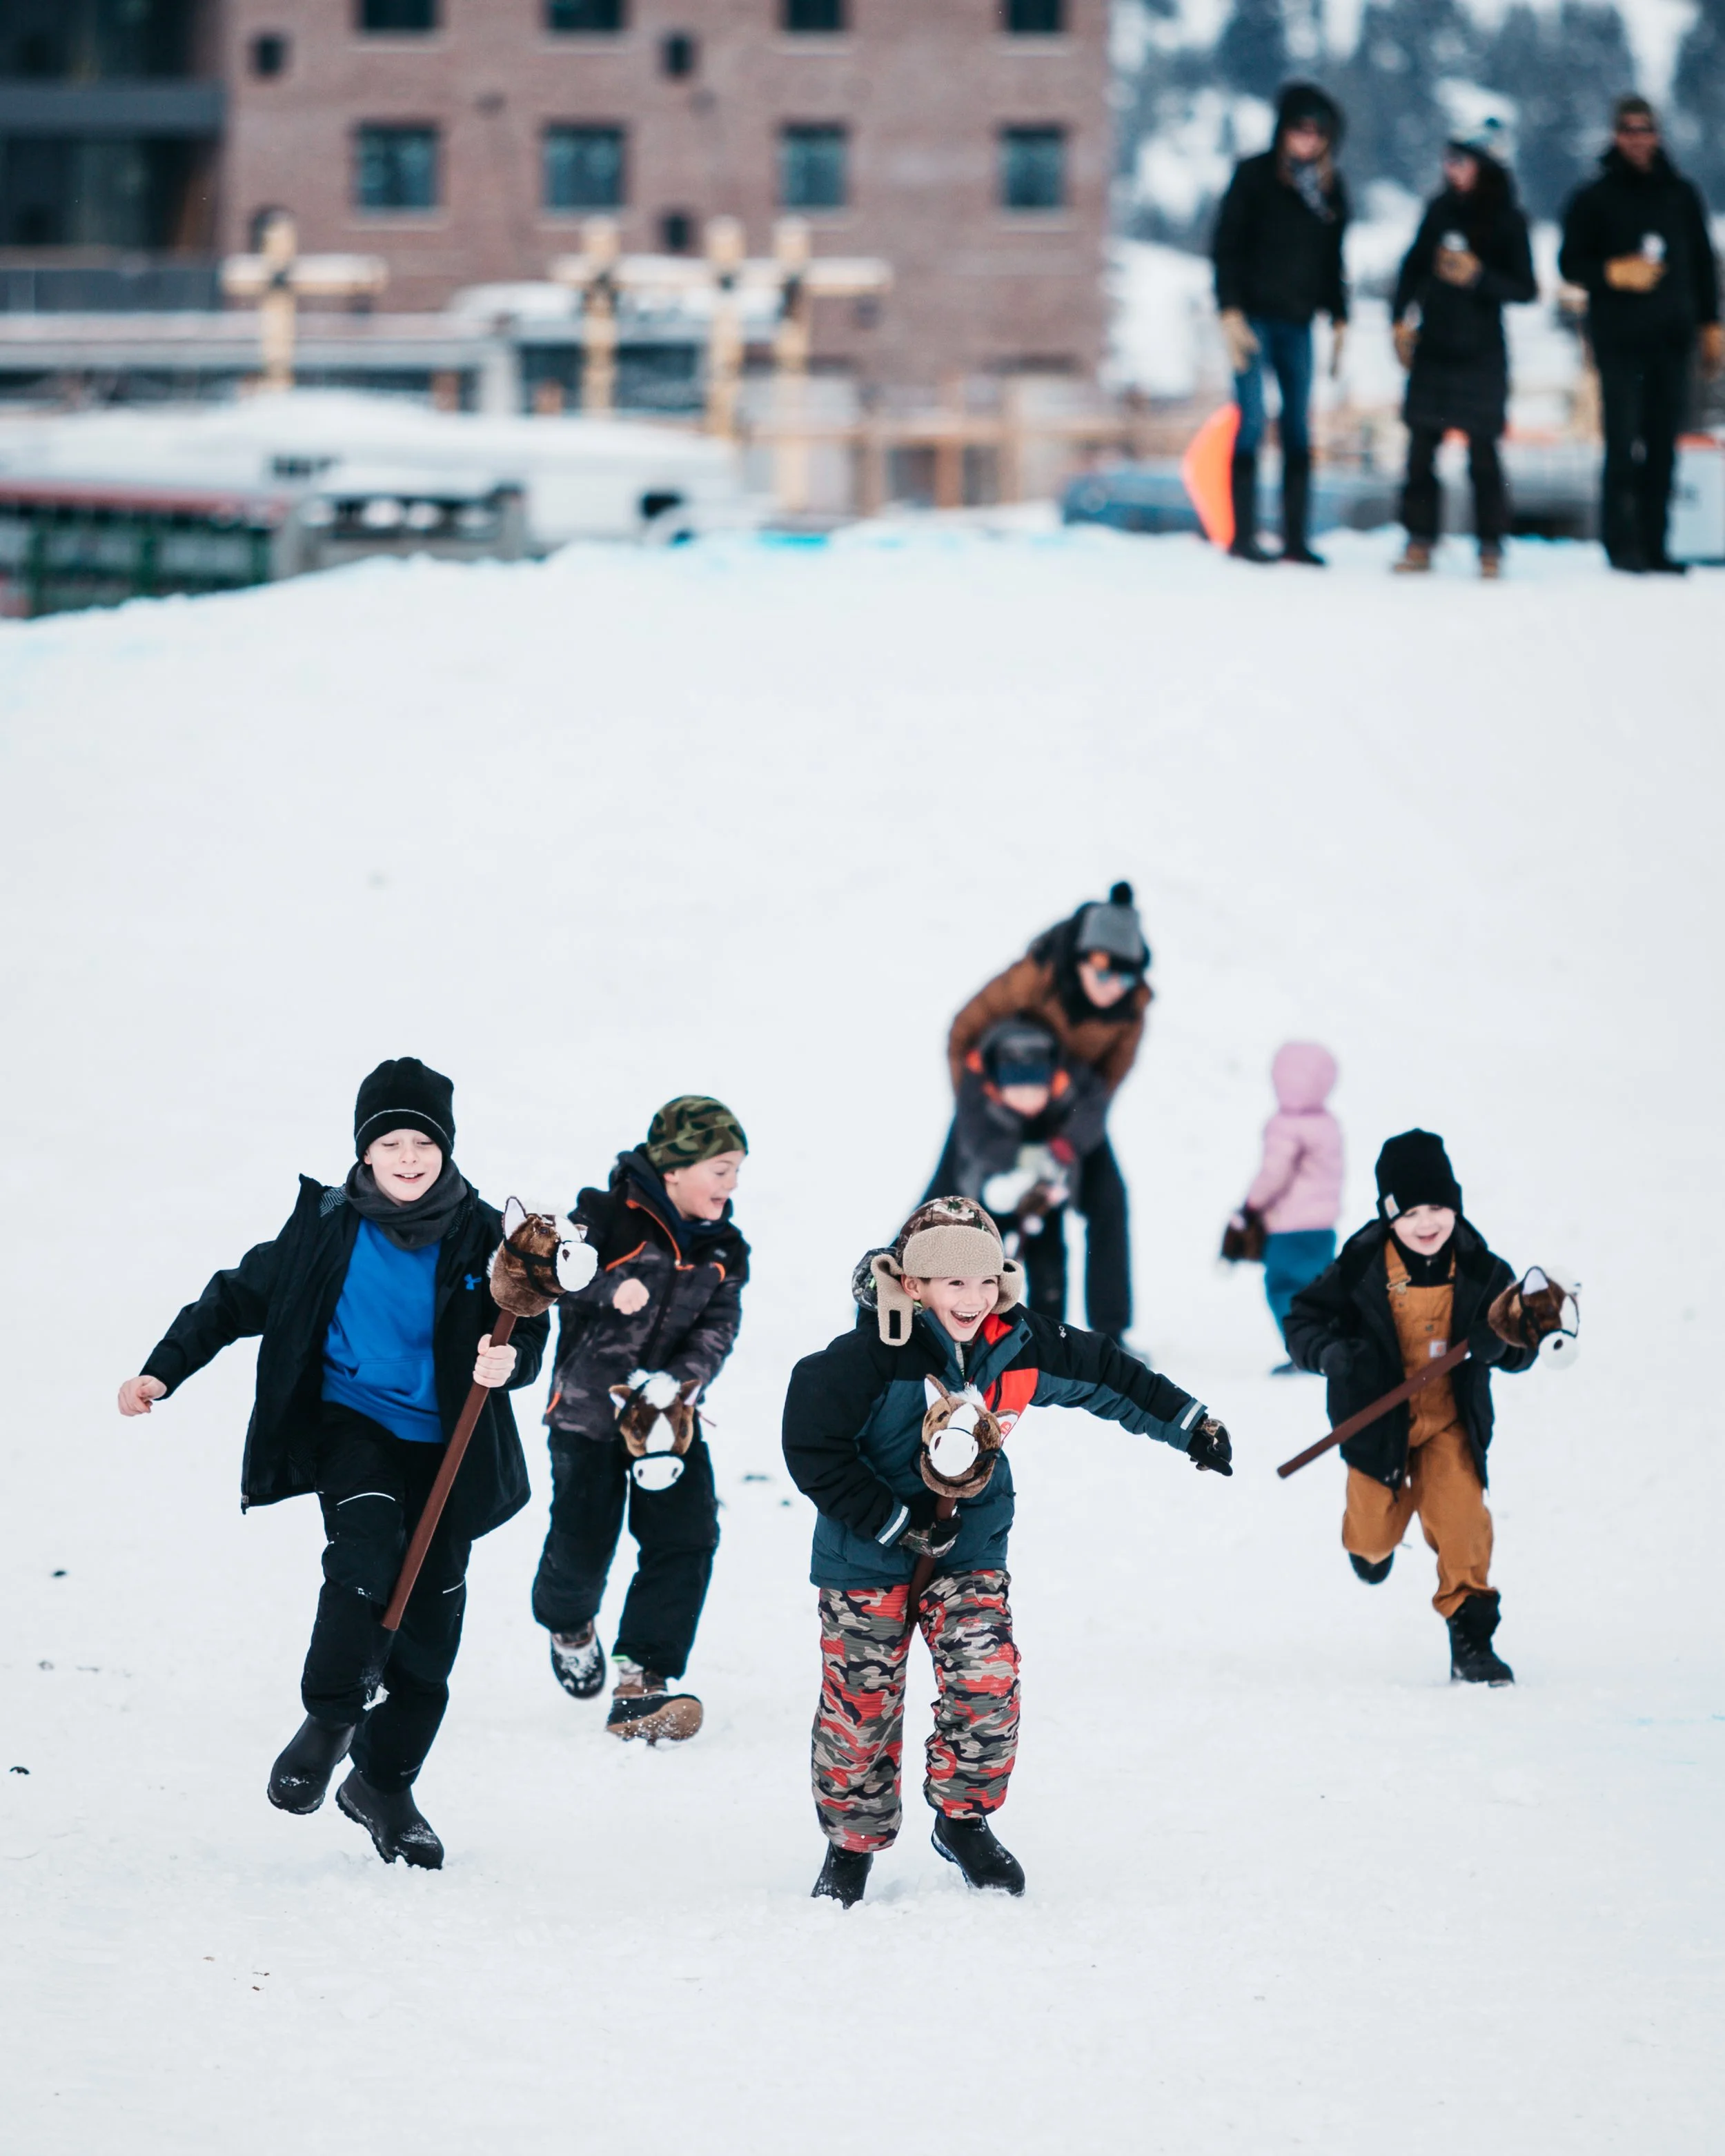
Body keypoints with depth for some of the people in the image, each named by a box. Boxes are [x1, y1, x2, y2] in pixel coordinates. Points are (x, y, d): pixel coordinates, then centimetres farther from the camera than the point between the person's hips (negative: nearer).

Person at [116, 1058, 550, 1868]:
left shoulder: (481, 1237, -3)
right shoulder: (328, 1226, -4)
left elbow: (528, 1329, 4)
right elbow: (241, 1297, 4)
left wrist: (510, 1362, -20)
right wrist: (164, 1370, -3)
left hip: (442, 1442, 2)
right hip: (351, 1419, -2)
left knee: (431, 1612, 4)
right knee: (365, 1542, -30)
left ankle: (384, 1783, 22)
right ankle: (329, 1720, -12)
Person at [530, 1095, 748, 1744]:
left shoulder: (723, 1252, 7)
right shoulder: (608, 1218, -9)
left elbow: (717, 1330, -2)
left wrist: (680, 1380, -22)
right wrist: (609, 1289, -36)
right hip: (589, 1406, -4)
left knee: (686, 1539, -11)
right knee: (582, 1542, -2)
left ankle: (640, 1686, -10)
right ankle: (569, 1626, 36)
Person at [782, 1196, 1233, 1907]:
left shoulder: (1019, 1346, -7)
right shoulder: (868, 1359, -23)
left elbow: (1106, 1377, 8)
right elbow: (816, 1454, -20)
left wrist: (1191, 1426, 14)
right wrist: (897, 1523, -21)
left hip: (970, 1549, 4)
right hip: (868, 1558, -3)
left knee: (987, 1685, -10)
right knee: (861, 1702, 1)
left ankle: (964, 1816, 13)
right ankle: (852, 1841, 21)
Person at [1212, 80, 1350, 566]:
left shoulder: (1331, 188, 9)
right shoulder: (1253, 177, -4)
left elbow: (1333, 262, 16)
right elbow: (1226, 247, -5)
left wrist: (1339, 321, 12)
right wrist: (1231, 313, -12)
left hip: (1297, 321, 4)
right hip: (1253, 316, -4)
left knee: (1298, 429, 2)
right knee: (1252, 421, -9)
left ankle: (1296, 539, 5)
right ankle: (1243, 535, -6)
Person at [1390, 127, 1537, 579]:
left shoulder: (1507, 221, -5)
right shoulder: (1441, 209, 5)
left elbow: (1526, 290, -5)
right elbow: (1414, 265, 16)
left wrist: (1479, 276, -19)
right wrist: (1399, 319, 8)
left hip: (1480, 353, -4)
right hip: (1433, 348, 4)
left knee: (1482, 453, -4)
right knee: (1421, 445, 1)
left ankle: (1491, 547, 2)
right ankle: (1420, 541, 7)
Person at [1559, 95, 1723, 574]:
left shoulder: (1680, 194, 12)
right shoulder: (1593, 199, 3)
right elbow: (1571, 263, 1)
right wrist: (1615, 272, -17)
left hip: (1671, 337, 3)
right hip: (1618, 338, -3)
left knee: (1663, 447, 2)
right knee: (1623, 443, -10)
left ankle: (1654, 547, 6)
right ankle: (1621, 544, -7)